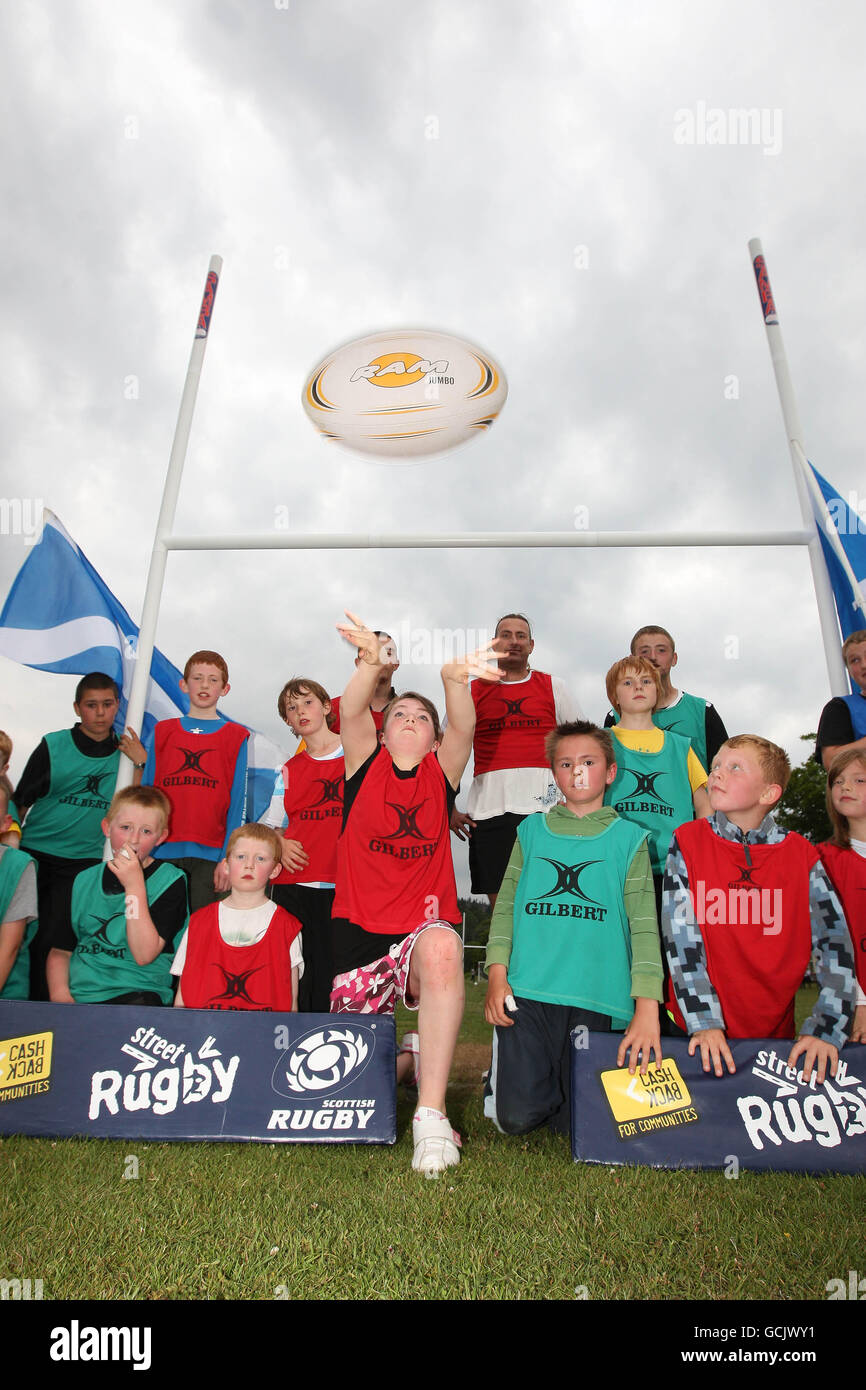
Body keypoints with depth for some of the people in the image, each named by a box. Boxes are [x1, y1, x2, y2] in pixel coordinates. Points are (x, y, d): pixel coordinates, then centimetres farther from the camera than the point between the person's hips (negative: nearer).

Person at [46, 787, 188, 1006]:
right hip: (78, 995, 4)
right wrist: (60, 994, -3)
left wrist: (134, 885, -17)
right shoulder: (85, 881, 12)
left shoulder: (169, 881, -3)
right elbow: (60, 951, 17)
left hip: (136, 992, -4)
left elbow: (144, 955, -13)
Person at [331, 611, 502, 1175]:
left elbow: (463, 727, -14)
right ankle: (408, 1058, 45)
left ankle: (432, 1115, -29)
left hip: (424, 926, -1)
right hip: (360, 930, 2)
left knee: (441, 944, -37)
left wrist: (455, 679, -35)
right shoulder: (365, 765, 6)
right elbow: (351, 712, -13)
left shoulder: (441, 772, 6)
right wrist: (372, 664, -33)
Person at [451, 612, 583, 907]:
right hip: (488, 808, 1)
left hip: (544, 805, 0)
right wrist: (448, 810, 6)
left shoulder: (552, 686, 13)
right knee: (499, 902, 3)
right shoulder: (473, 691, 13)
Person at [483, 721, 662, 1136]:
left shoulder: (629, 837, 6)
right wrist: (497, 973, -2)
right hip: (526, 993, 1)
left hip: (595, 998, 0)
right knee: (516, 1118, -4)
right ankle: (502, 1080, 28)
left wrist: (647, 1007, -10)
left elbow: (644, 923, -1)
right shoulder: (532, 829, 11)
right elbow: (506, 903, 10)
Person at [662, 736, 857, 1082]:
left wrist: (823, 1030, -13)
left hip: (775, 1032, 1)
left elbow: (836, 943, -5)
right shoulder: (687, 842, -7)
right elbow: (681, 937, -12)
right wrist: (704, 1023, -18)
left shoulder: (800, 854, -3)